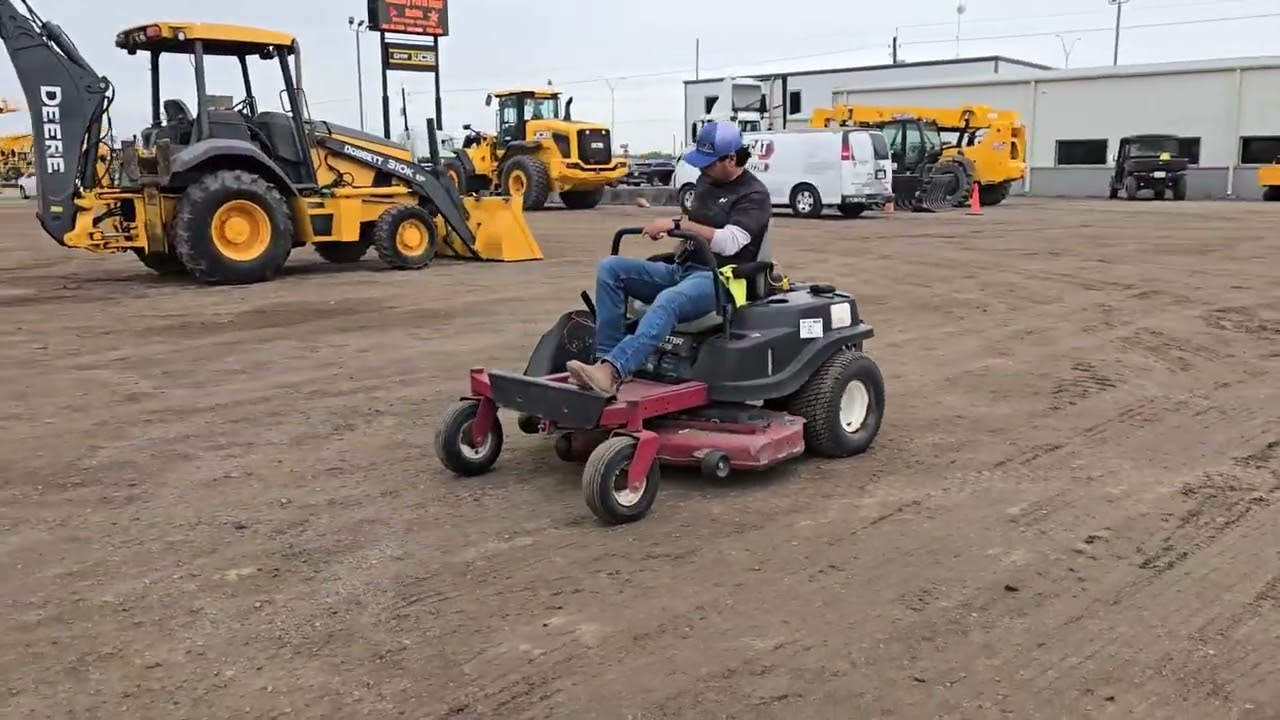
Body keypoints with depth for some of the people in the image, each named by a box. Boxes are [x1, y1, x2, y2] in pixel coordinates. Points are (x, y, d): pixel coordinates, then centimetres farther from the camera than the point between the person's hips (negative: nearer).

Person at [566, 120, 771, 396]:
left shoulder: (754, 195, -6)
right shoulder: (706, 182, 18)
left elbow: (729, 242, -21)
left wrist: (677, 225, -25)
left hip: (718, 278, -8)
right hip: (682, 269, 8)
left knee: (667, 301, -40)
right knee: (610, 267, -12)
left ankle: (611, 371, -55)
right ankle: (606, 357, -26)